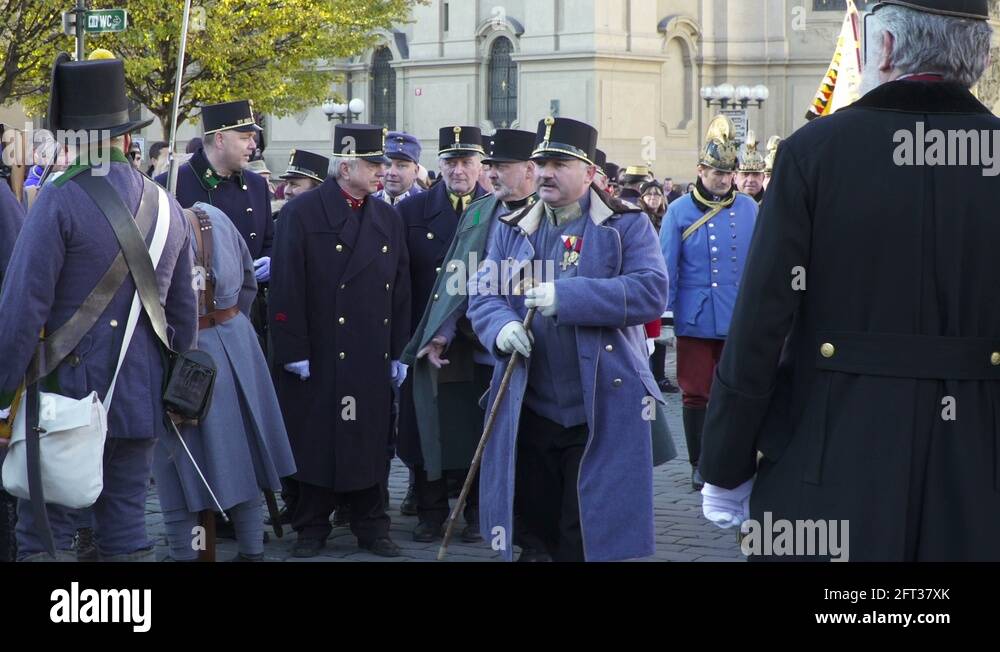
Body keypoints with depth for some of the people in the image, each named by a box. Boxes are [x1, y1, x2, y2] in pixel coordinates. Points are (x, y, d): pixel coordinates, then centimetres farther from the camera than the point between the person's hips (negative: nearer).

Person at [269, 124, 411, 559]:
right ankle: (312, 528, 14)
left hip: (372, 359, 4)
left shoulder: (388, 219, 11)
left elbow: (401, 290, 13)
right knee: (315, 442, 3)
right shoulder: (301, 213, -5)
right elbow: (287, 287, -9)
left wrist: (399, 353, 9)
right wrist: (293, 351, -12)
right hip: (319, 356, -4)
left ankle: (371, 527, 18)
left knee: (370, 442, 8)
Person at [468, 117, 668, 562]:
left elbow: (651, 293, -16)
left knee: (586, 539, 0)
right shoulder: (512, 230, 13)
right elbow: (482, 294, 7)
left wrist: (566, 297, -23)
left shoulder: (627, 225, -2)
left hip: (601, 414, -4)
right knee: (538, 530, 12)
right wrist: (501, 325, -17)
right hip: (529, 412, 4)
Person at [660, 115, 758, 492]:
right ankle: (699, 465, 14)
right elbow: (666, 269, 0)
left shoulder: (748, 209, 5)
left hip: (740, 321, 2)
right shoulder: (679, 211, -2)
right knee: (695, 394, 4)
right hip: (695, 321, -2)